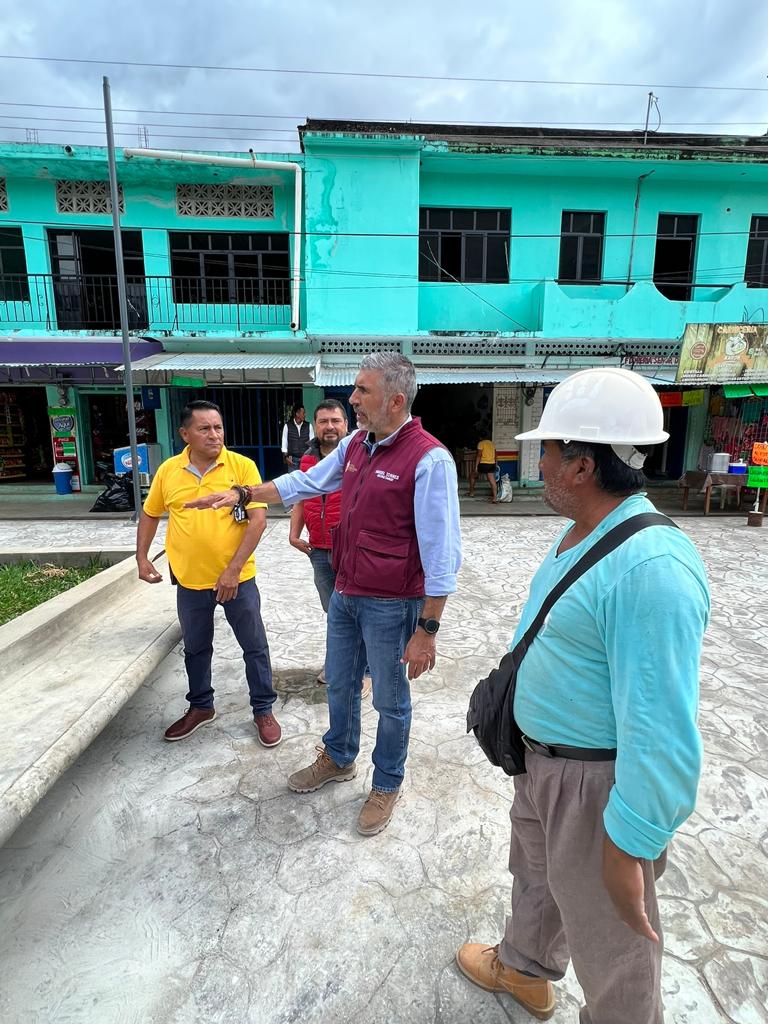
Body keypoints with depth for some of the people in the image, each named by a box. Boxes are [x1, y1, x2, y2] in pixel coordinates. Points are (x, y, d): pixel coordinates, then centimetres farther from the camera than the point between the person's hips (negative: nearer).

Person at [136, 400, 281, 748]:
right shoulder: (168, 470, 0)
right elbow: (150, 514, 15)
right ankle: (200, 706, 43)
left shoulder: (243, 466, -11)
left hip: (238, 578, -3)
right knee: (195, 649, 20)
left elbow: (258, 519, -16)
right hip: (189, 580, 3)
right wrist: (142, 557, 8)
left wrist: (233, 569, -20)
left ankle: (263, 710, 28)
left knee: (255, 647, 9)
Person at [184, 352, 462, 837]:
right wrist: (242, 495, 11)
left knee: (390, 700, 14)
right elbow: (305, 482, 16)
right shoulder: (355, 444, 2)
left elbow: (442, 555, -21)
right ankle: (338, 759, 50)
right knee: (339, 683, 24)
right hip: (345, 594, 8)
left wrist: (427, 630, -20)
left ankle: (388, 784, 39)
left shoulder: (428, 459, -22)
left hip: (390, 605, -7)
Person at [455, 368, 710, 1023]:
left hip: (596, 783, -9)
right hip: (542, 759, 10)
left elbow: (662, 735, -31)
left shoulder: (652, 567, -32)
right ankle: (524, 969, 59)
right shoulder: (581, 534, 0)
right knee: (535, 871, 32)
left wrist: (628, 849, -22)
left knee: (610, 936, 17)